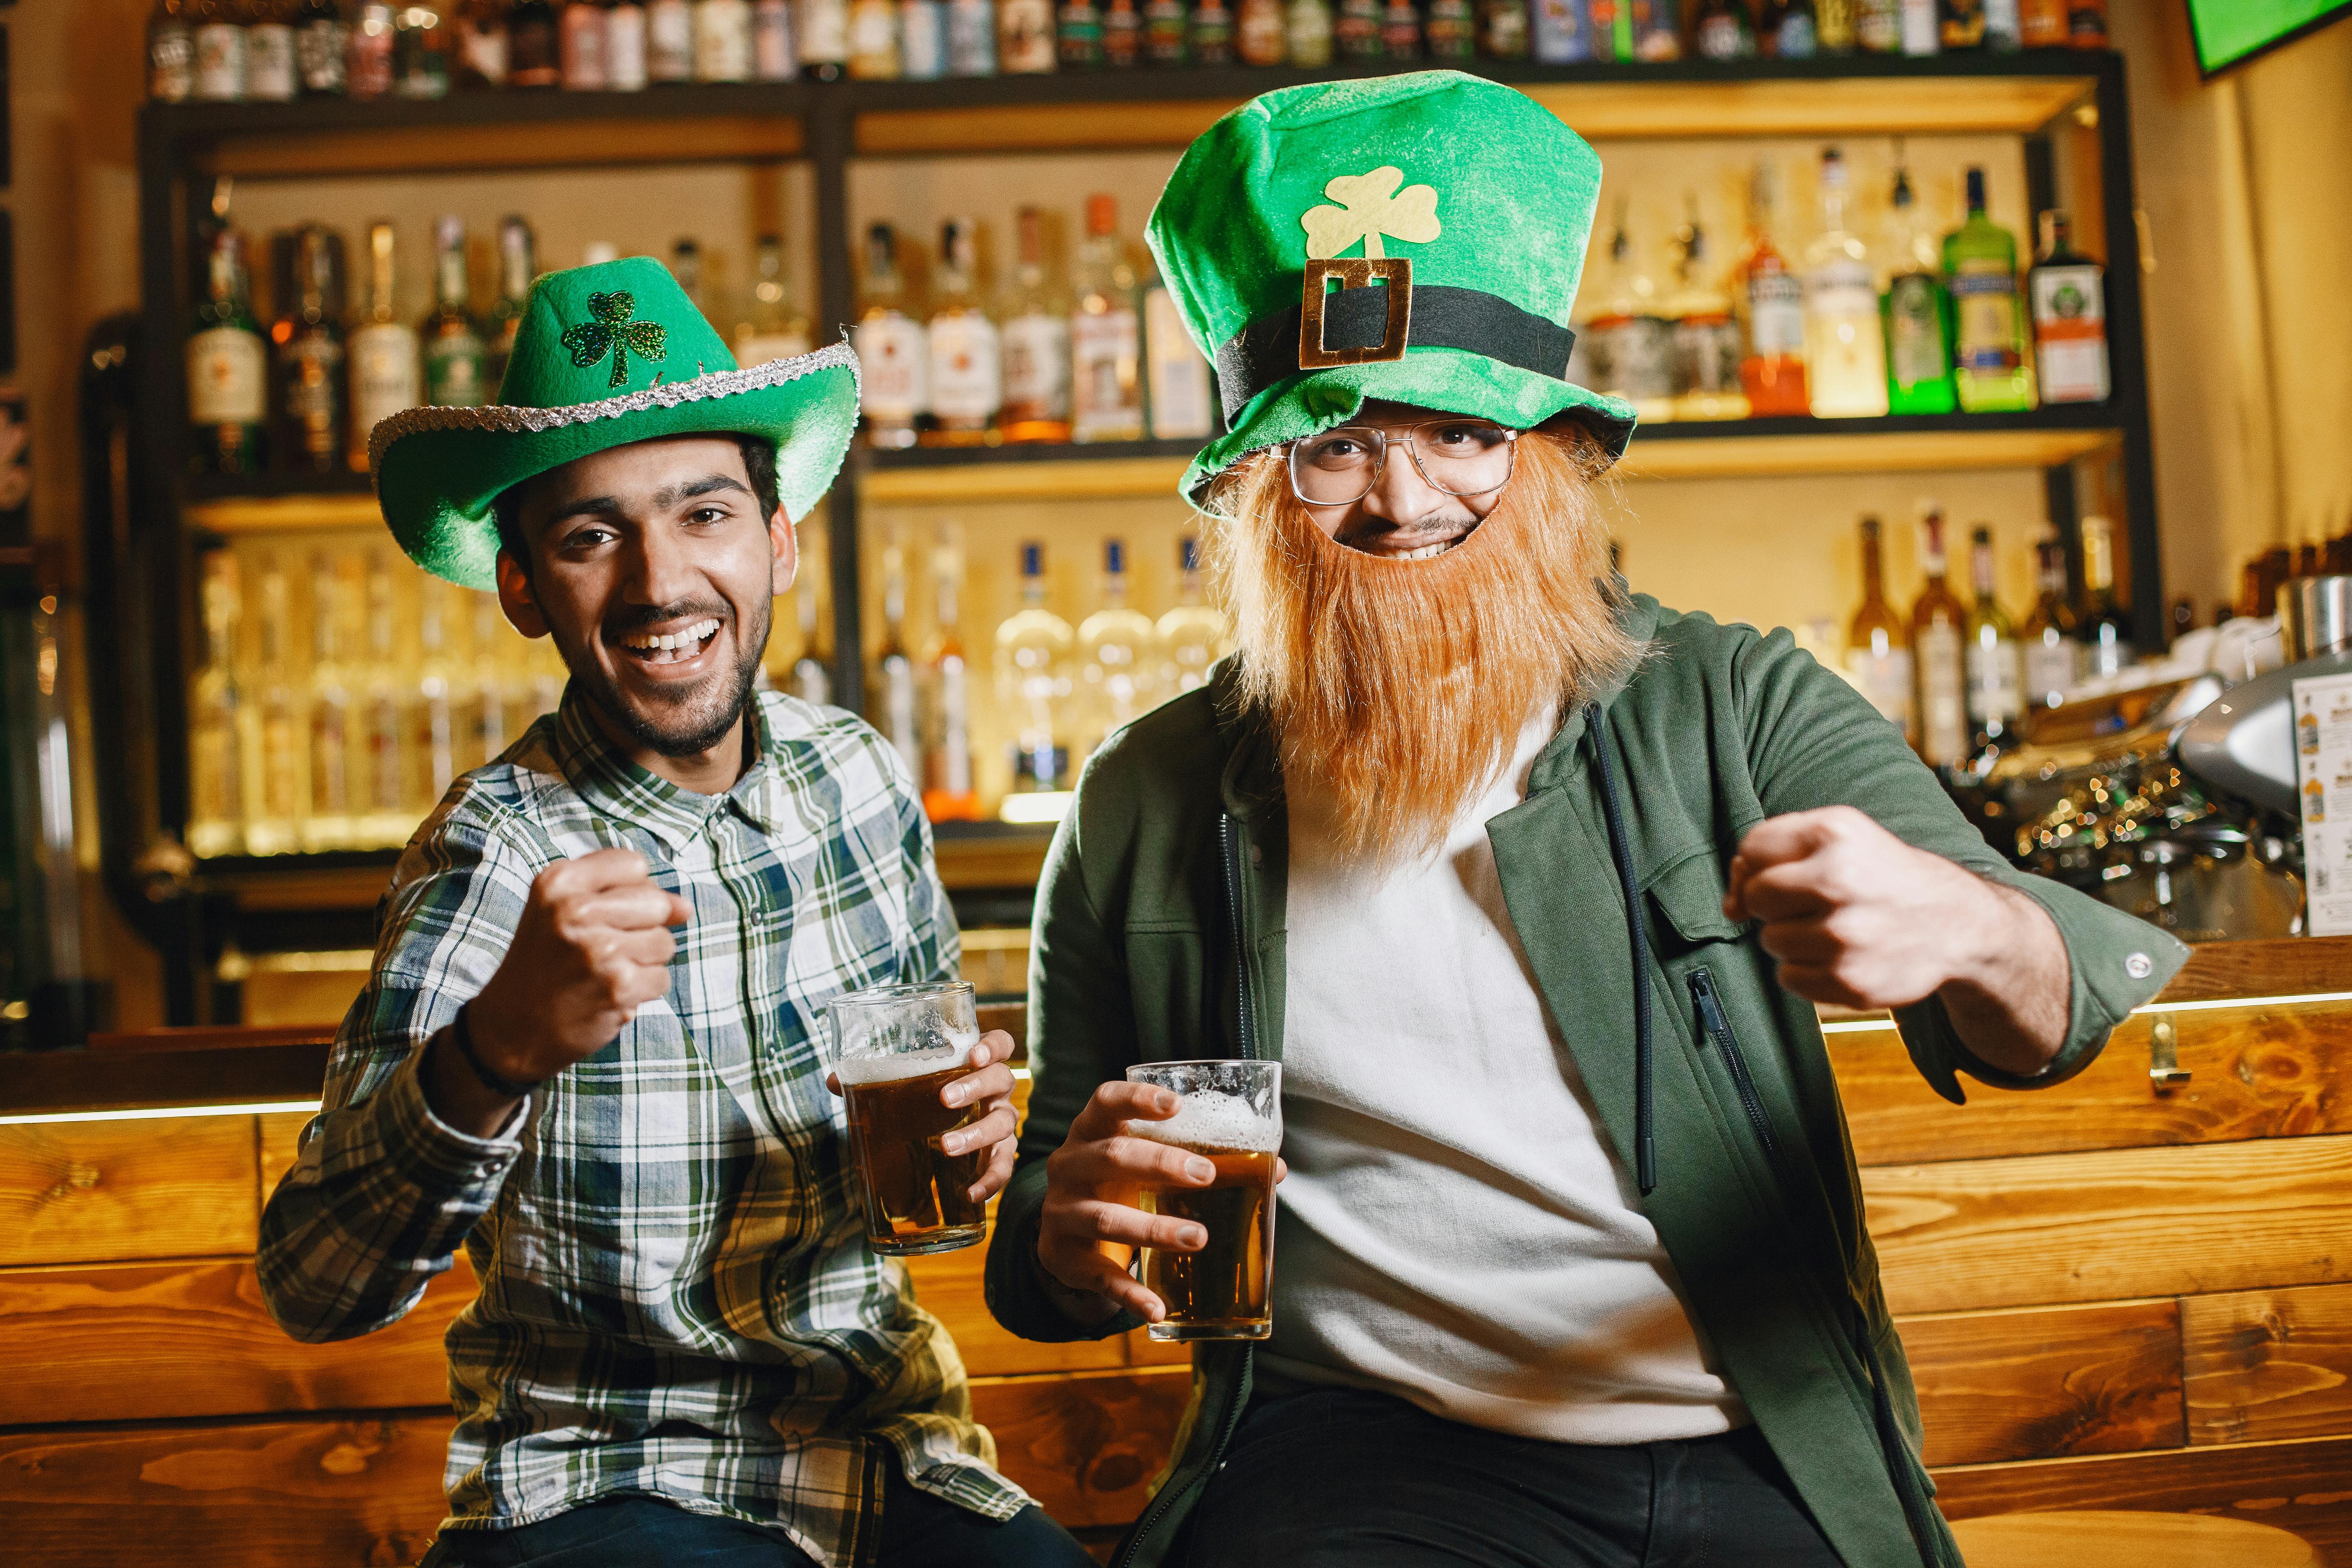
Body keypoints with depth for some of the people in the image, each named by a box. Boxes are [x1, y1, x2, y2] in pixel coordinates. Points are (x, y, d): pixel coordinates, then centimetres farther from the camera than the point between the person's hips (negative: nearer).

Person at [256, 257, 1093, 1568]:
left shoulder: (857, 775, 1)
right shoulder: (500, 853, -14)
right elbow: (315, 1290, -23)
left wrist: (970, 1129, -5)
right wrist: (493, 1053, -41)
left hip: (890, 1449, 3)